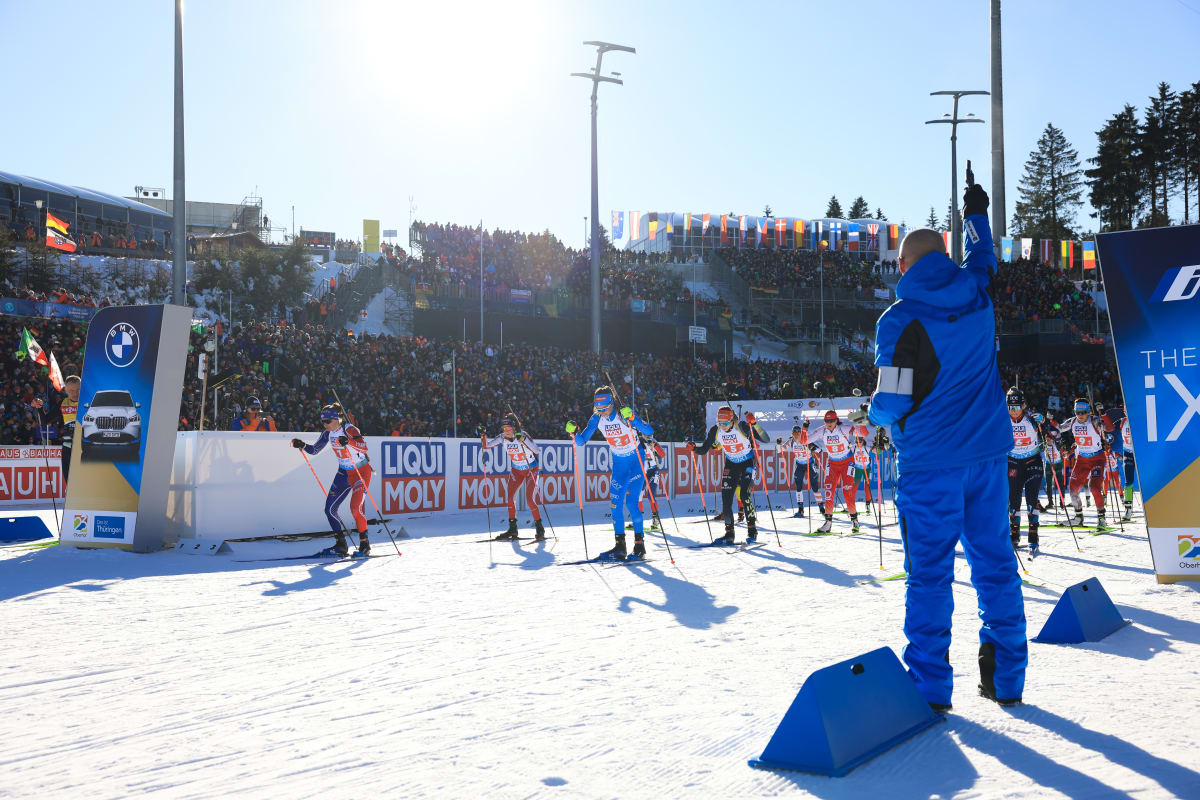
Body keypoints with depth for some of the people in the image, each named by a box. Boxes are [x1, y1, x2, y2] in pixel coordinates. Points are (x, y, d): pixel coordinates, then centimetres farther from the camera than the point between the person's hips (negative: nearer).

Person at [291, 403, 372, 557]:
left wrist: (348, 441, -52)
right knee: (330, 509, 1)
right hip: (343, 473, 7)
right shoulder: (328, 433, -1)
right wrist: (302, 445, -10)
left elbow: (364, 447, -35)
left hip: (361, 471, -7)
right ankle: (341, 545, 12)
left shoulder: (349, 429, -21)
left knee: (355, 507, -21)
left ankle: (365, 544, -6)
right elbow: (314, 449, 9)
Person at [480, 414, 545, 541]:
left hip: (531, 470, -5)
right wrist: (483, 435, -21)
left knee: (530, 500, -13)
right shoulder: (503, 438, -10)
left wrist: (523, 439, -46)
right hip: (516, 471, 5)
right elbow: (486, 446, -3)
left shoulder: (523, 436, -25)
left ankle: (540, 529, 1)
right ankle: (512, 529, 9)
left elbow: (538, 451, -36)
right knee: (510, 498, -3)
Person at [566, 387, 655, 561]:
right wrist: (575, 432, -24)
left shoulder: (624, 414, -21)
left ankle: (639, 545, -2)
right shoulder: (597, 419, -7)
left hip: (636, 461, -5)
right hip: (618, 463, 5)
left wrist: (632, 419, -43)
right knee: (616, 504, -1)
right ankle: (620, 547, 4)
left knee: (631, 502, -12)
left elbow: (649, 431, -29)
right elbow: (581, 441, -3)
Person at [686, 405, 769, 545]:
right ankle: (729, 533, 6)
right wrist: (694, 448, -25)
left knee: (745, 494, -18)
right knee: (726, 498, -4)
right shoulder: (715, 431, -13)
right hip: (731, 464, 4)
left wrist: (754, 424, -42)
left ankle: (752, 530, -5)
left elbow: (766, 440, -29)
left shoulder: (743, 428, -24)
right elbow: (704, 449, -3)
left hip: (748, 463, -4)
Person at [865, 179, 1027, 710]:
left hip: (930, 462, -5)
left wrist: (875, 412, 10)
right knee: (994, 558, 11)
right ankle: (1006, 677, 18)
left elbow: (891, 403, -13)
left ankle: (929, 687, 5)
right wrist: (976, 213, 46)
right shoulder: (976, 294, 3)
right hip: (987, 452, 5)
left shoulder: (899, 320, -12)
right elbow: (982, 257, 29)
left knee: (930, 571, 1)